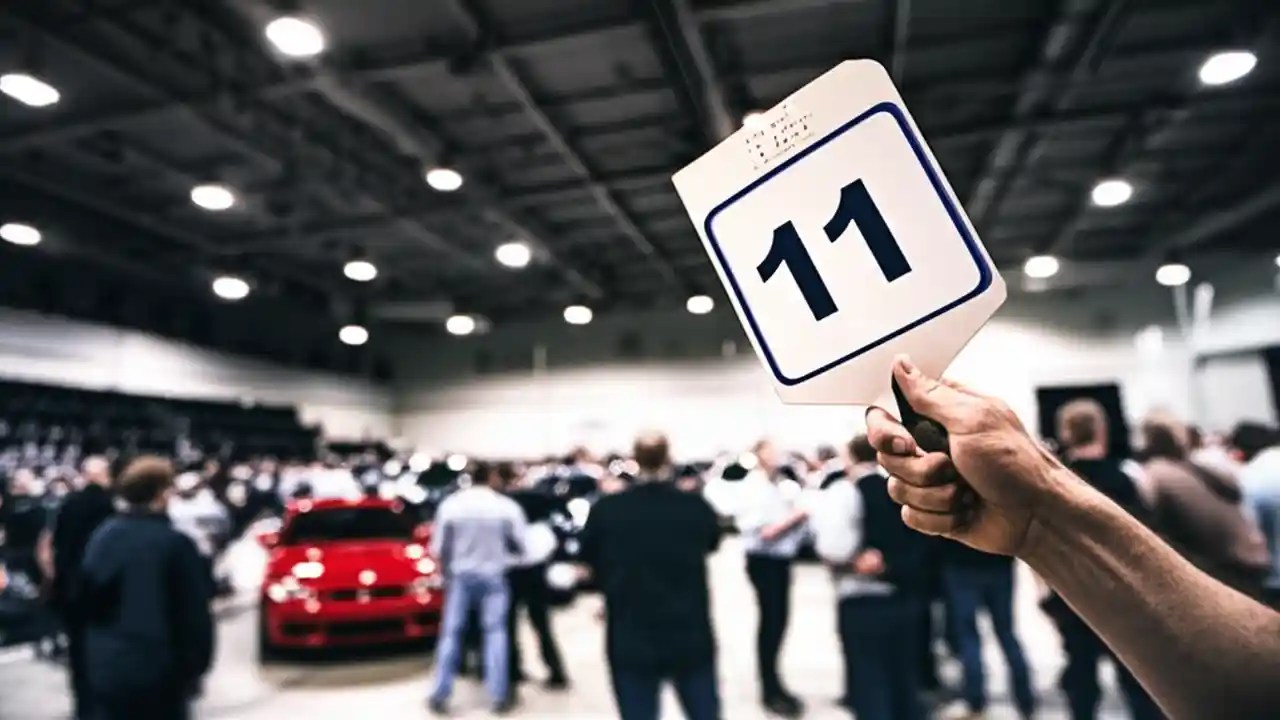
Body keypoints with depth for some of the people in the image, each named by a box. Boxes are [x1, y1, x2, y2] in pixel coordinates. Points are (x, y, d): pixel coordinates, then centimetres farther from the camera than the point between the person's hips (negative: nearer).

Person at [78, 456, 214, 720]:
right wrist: (195, 665, -2)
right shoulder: (175, 543, -18)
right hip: (157, 671, -6)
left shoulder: (102, 535, 2)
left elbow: (84, 599, 12)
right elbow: (194, 614, -14)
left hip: (105, 667, 6)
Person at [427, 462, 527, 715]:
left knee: (451, 633, 9)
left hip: (459, 575, 1)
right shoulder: (507, 506, -10)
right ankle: (499, 695, 7)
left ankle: (440, 695, 12)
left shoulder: (450, 504, -6)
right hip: (493, 575, -1)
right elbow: (519, 546, -5)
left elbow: (438, 546, -1)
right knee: (495, 632, 6)